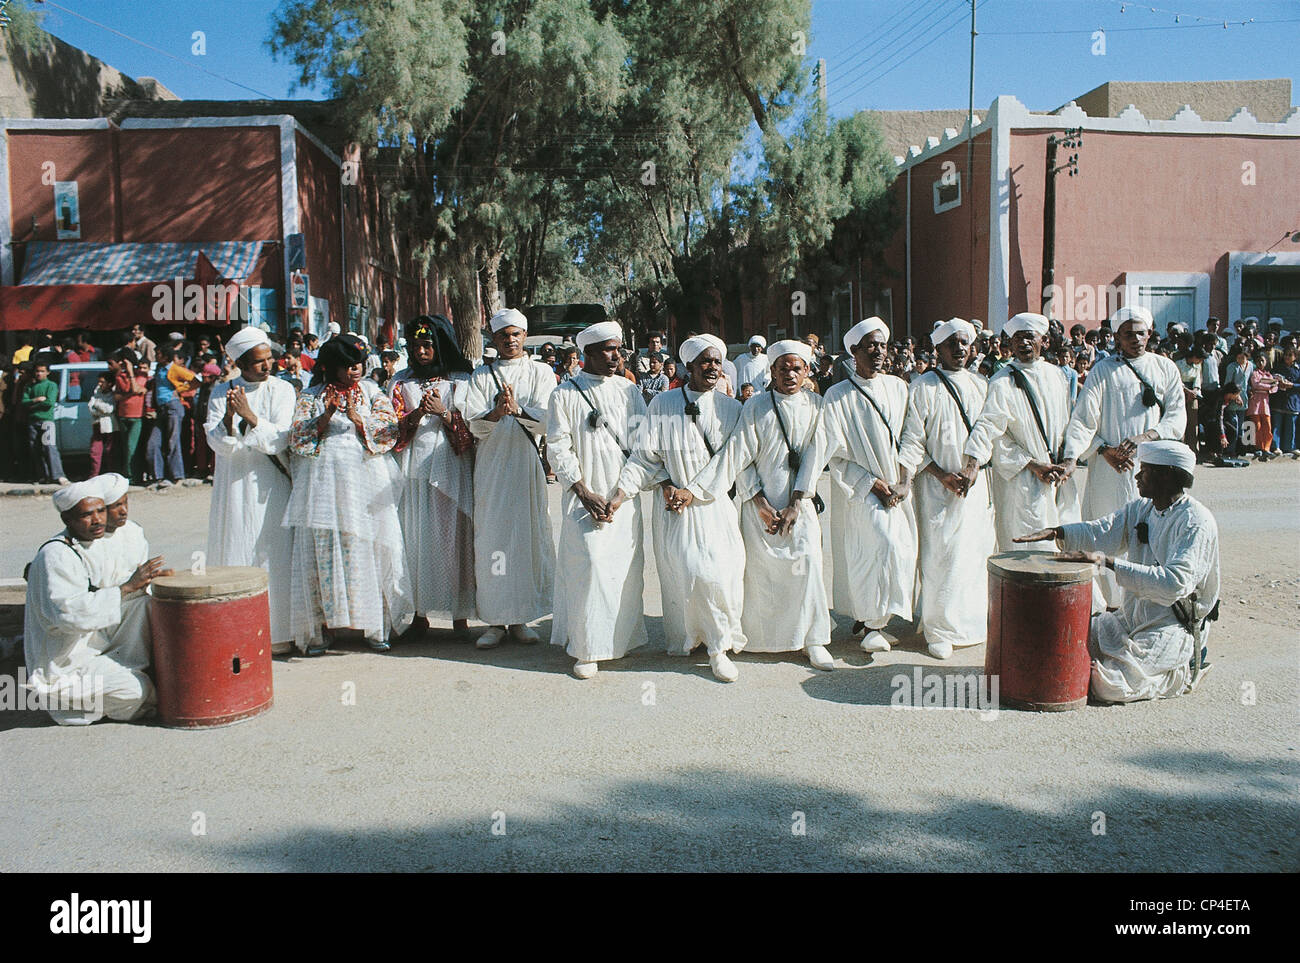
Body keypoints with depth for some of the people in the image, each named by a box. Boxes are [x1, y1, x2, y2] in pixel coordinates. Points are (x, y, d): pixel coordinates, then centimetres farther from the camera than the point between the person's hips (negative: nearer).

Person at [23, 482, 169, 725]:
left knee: (145, 603, -2)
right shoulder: (54, 555, -20)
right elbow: (70, 612, -32)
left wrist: (143, 579, -2)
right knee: (137, 690, -23)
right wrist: (127, 587, -30)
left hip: (92, 646, 9)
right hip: (61, 666, -9)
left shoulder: (90, 548, 9)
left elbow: (102, 597, 15)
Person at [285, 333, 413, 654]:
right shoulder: (311, 396, 11)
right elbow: (297, 438, 2)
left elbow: (390, 430, 1)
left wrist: (357, 417, -12)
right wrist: (326, 416, -11)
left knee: (369, 548, 0)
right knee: (324, 549, -2)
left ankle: (374, 625, 9)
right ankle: (323, 626, 8)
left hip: (367, 482, 0)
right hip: (325, 483, 0)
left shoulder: (371, 391, 13)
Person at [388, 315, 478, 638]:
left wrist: (443, 412, -15)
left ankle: (459, 614, 2)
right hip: (413, 469, 2)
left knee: (453, 536, -4)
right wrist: (417, 414, -12)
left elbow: (468, 429, 2)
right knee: (415, 537, -1)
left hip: (450, 468, -2)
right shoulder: (402, 381, 14)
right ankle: (420, 612, 7)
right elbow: (395, 428, 7)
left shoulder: (461, 379, 6)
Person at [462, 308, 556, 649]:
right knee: (491, 537, -2)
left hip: (527, 461, -1)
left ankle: (520, 618, 8)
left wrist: (517, 409, -19)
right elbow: (475, 425, 0)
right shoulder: (481, 375, 11)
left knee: (527, 535, -2)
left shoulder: (541, 372, 8)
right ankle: (495, 620, 6)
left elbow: (547, 420, -4)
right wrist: (495, 413, -19)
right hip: (491, 464, 1)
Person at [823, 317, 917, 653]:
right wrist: (874, 483, -11)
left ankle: (867, 618, 17)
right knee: (888, 545, -19)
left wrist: (903, 482, -2)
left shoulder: (898, 388, 8)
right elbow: (836, 454, -6)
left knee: (904, 548, -1)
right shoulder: (838, 396, -4)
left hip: (898, 490, 5)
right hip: (861, 491, -5)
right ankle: (871, 623, -5)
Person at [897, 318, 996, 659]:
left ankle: (974, 621, 22)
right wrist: (942, 474, -13)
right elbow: (912, 442, -6)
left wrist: (973, 468, -2)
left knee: (977, 551, 7)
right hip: (938, 488, -5)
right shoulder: (923, 387, -4)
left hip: (977, 484, 5)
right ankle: (939, 630, 7)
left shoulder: (980, 386, 11)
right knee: (941, 557, -4)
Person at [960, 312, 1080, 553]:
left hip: (1061, 479, 6)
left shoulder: (1055, 375, 9)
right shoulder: (1002, 383, -11)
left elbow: (1068, 425, 15)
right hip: (1020, 483, -6)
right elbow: (988, 426, -21)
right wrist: (1032, 465, -24)